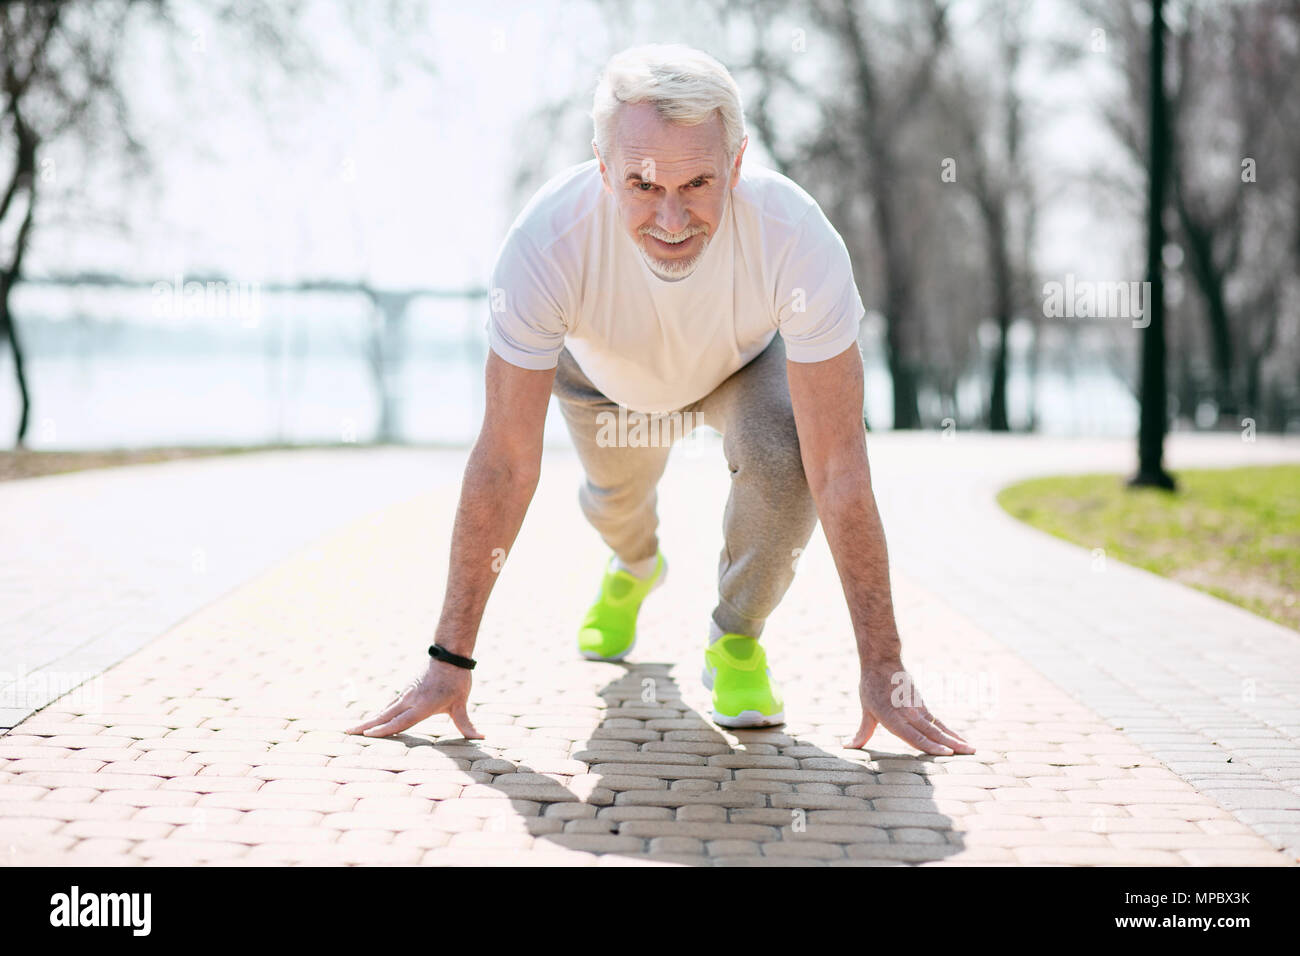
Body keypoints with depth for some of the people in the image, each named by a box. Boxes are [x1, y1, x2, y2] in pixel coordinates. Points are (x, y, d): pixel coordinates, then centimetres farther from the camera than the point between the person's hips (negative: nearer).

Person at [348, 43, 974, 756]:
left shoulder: (798, 240, -42)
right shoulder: (545, 243, -40)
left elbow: (838, 471, -38)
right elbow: (505, 463, -33)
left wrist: (882, 669, -36)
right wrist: (449, 660, -31)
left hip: (744, 361, -1)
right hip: (606, 376, 1)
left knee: (785, 460, -28)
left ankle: (736, 639, 1)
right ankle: (634, 566, 56)